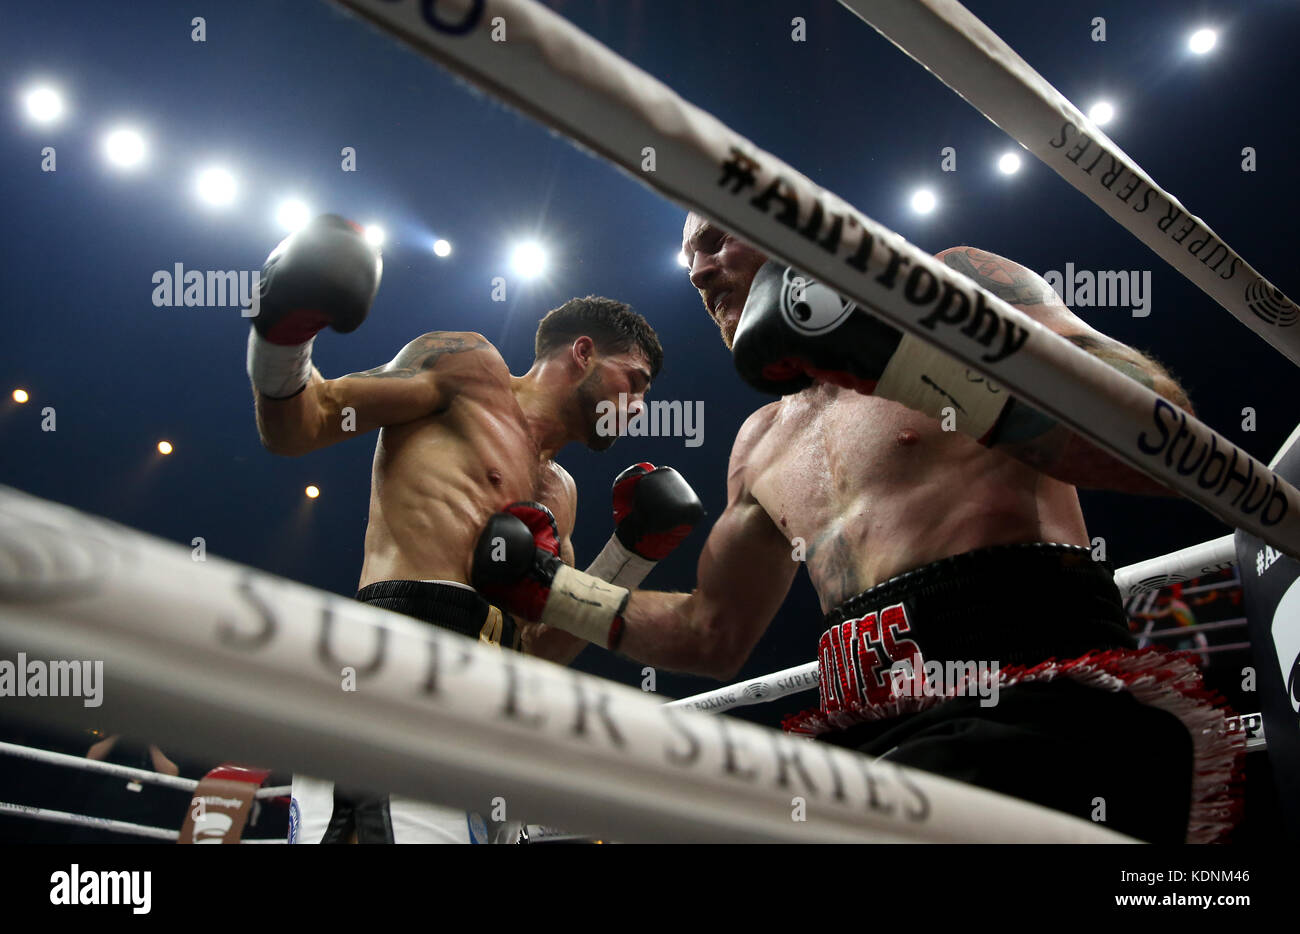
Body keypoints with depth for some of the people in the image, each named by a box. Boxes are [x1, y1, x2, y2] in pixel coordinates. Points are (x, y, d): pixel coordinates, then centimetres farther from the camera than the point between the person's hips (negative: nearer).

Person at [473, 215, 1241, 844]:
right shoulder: (763, 442, 26)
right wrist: (543, 588, 30)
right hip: (879, 739, 7)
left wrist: (895, 358, -17)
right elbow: (713, 636, 35)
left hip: (1035, 716, -7)